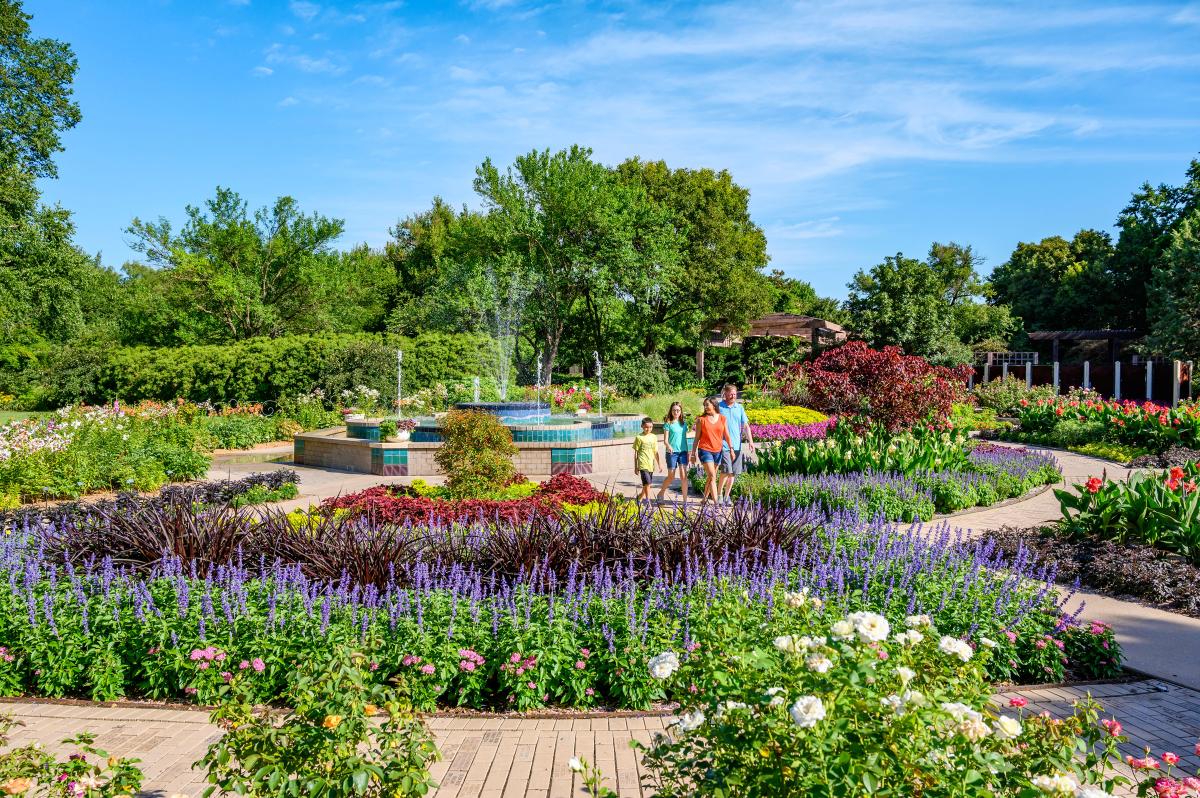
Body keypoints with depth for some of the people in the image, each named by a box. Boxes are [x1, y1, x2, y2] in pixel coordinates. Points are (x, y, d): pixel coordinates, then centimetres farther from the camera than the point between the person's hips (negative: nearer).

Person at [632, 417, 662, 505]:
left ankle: (640, 499, 28)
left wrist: (659, 463, 14)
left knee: (647, 484, 11)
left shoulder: (653, 437, 10)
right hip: (643, 464, -5)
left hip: (651, 464, 5)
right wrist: (635, 467, 0)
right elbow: (635, 452, 1)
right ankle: (648, 501, -7)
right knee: (647, 483, -13)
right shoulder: (639, 438, -3)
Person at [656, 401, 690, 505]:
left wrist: (688, 453, 14)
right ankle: (661, 493, 28)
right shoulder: (668, 423, -2)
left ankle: (685, 500, -2)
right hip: (672, 452, -3)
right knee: (671, 477, 4)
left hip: (683, 451, 3)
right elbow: (665, 440, -6)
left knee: (684, 476, -5)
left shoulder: (684, 423, 9)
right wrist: (668, 446, -27)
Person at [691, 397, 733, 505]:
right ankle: (716, 501, -14)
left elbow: (727, 436, 9)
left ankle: (705, 498, 26)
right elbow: (697, 437, 3)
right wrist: (693, 453, 3)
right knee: (712, 476, -11)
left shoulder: (722, 419, 4)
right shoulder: (701, 420, -1)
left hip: (718, 451, 3)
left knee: (710, 476, 11)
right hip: (705, 450, -3)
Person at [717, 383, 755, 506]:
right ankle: (719, 493, 4)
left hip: (737, 445, 4)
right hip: (723, 445, -4)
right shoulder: (719, 407, -3)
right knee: (727, 470, -14)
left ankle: (727, 496, 21)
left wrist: (750, 441, -5)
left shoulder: (740, 407, 9)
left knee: (733, 473, 8)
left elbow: (746, 425, 6)